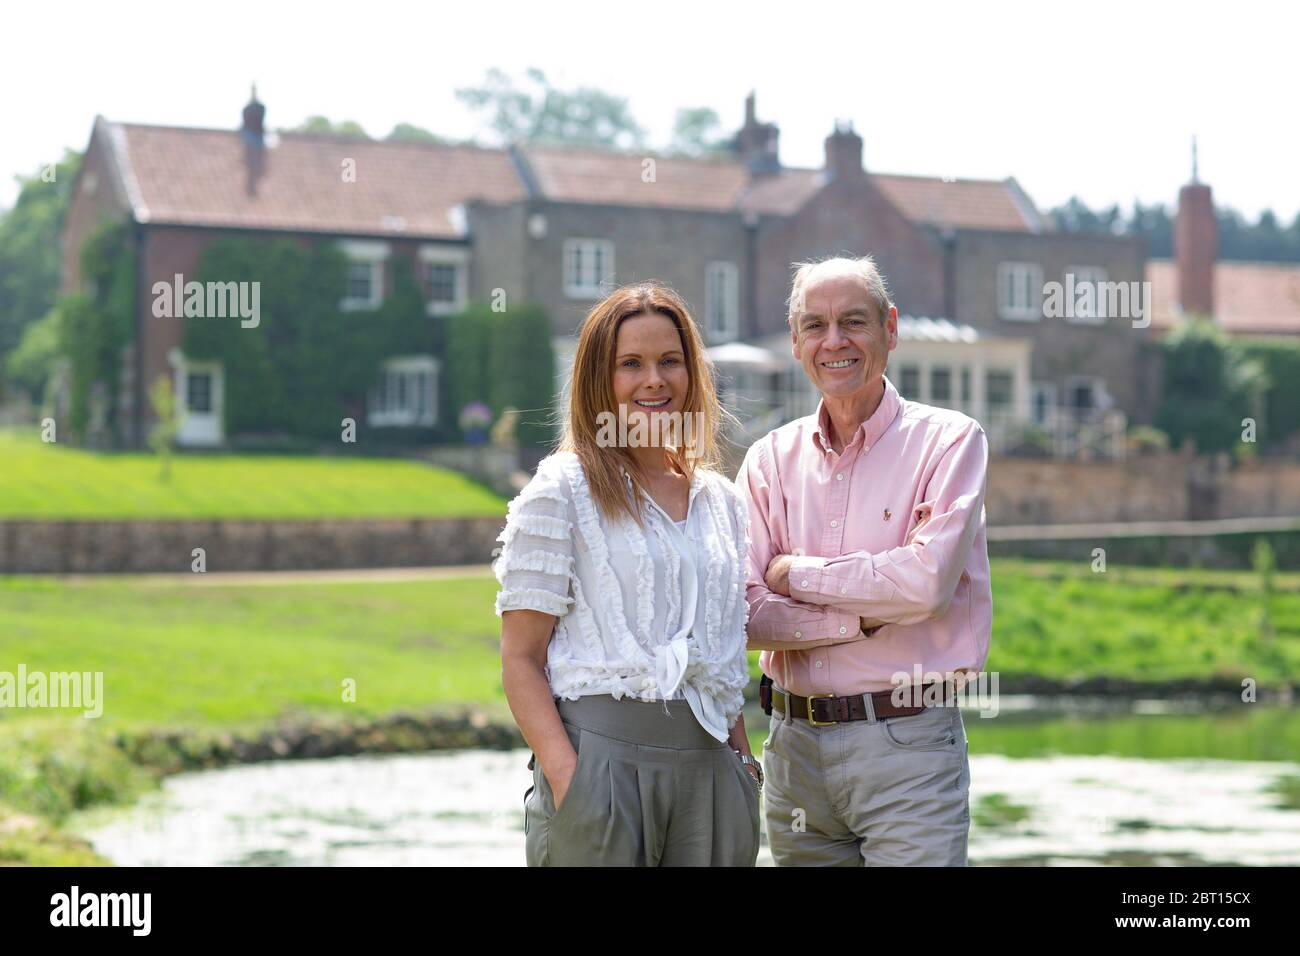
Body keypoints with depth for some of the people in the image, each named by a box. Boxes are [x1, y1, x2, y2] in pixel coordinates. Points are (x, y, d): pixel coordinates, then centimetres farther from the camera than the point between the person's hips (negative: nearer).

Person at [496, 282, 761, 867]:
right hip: (602, 757, -5)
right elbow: (521, 658, -6)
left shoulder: (719, 499, 15)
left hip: (711, 769, 5)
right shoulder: (562, 490, -1)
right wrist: (566, 775, -18)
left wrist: (744, 762, 10)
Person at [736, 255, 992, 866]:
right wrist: (868, 614, -12)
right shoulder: (772, 458, 8)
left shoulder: (949, 440, -2)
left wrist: (794, 573, -6)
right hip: (794, 744, 4)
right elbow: (743, 612, -2)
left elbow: (926, 582, -17)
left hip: (907, 746, -4)